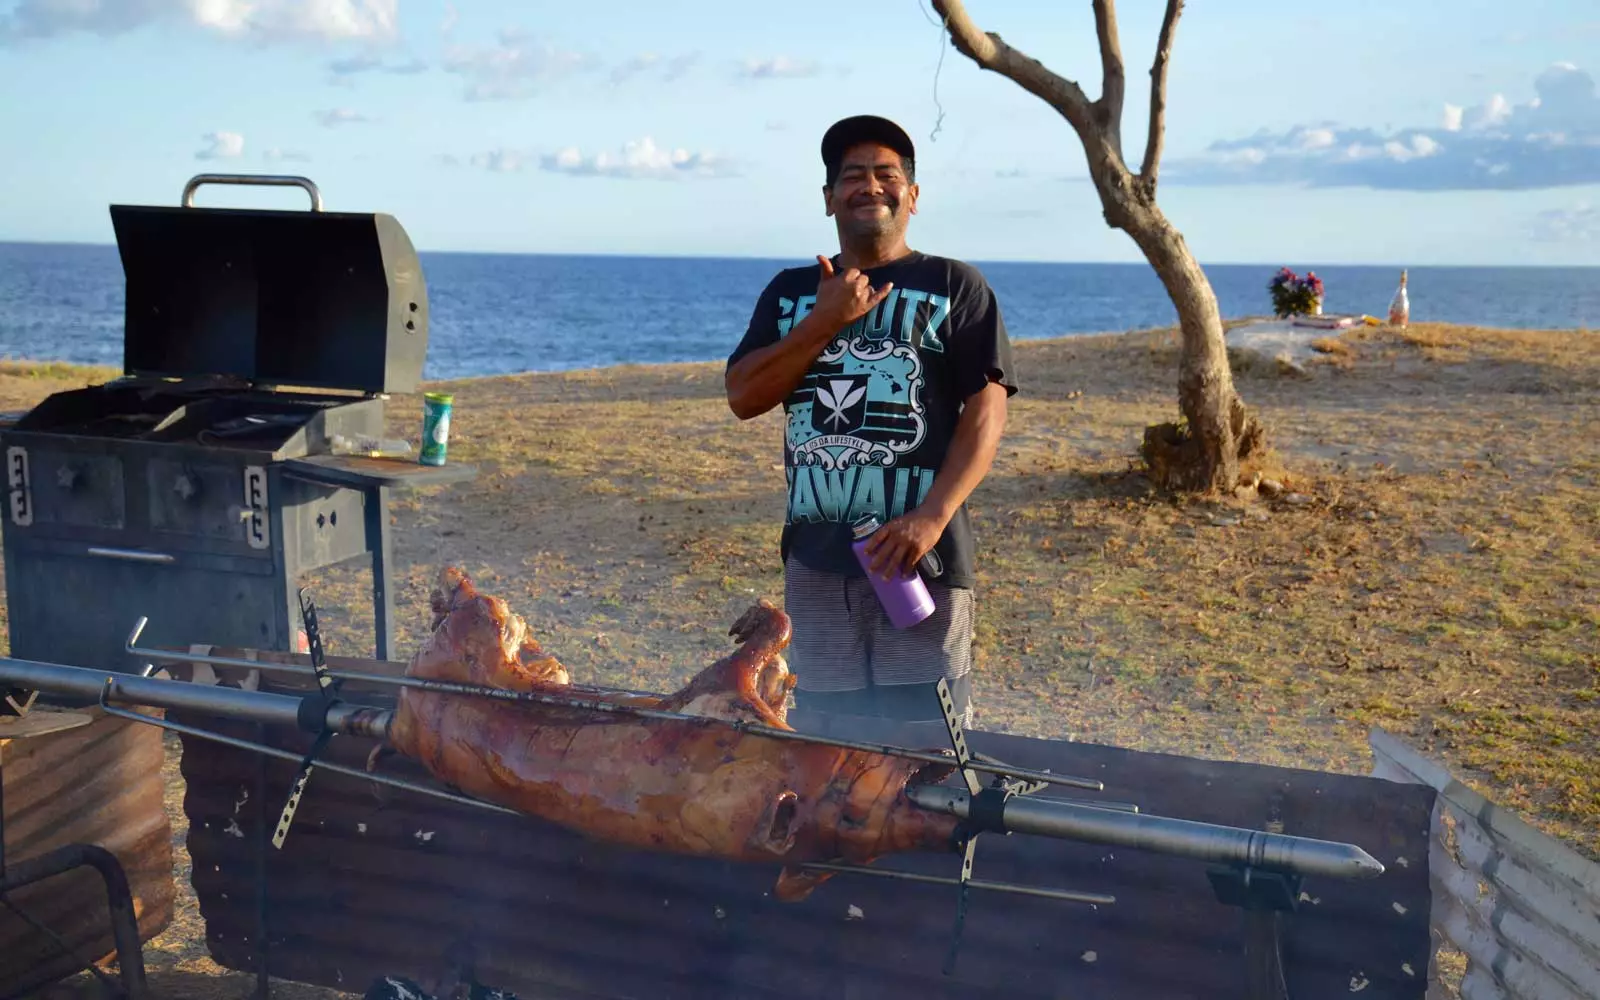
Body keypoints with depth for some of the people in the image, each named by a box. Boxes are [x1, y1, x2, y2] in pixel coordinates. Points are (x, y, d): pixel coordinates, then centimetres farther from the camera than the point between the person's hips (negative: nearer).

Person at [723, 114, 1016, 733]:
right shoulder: (791, 291, 15)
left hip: (918, 551, -3)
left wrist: (932, 517, -19)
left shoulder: (954, 286, 3)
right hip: (815, 555, 4)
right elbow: (743, 397, 5)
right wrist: (825, 321, -7)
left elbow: (987, 411, -6)